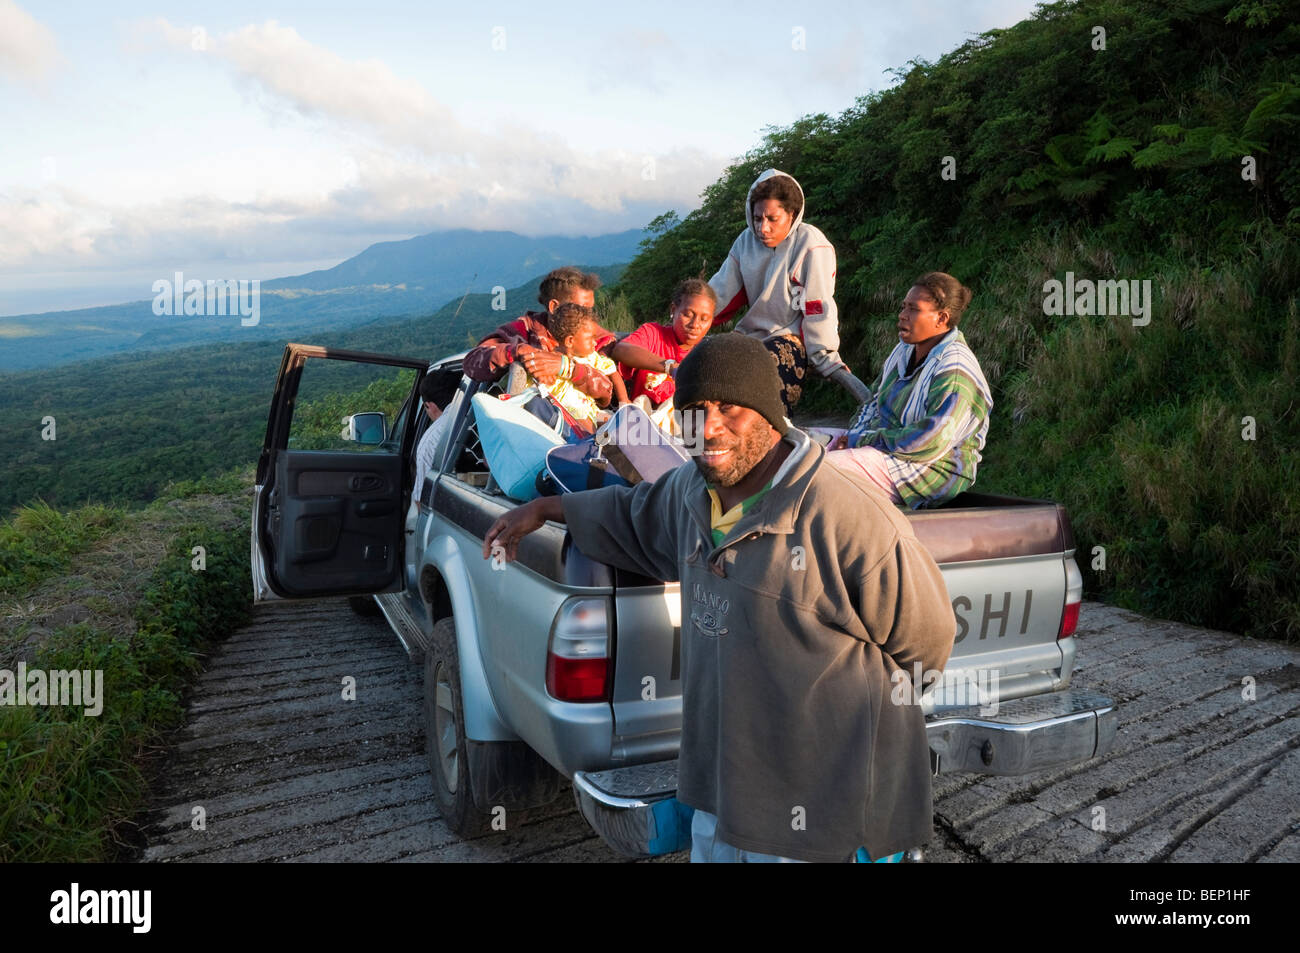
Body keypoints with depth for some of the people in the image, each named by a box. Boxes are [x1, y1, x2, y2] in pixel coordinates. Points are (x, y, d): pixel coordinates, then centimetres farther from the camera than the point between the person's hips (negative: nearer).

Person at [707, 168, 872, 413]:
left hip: (795, 339, -6)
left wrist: (826, 359, -14)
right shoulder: (746, 241, 7)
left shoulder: (810, 244, -9)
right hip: (753, 335, 6)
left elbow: (818, 309, -11)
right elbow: (720, 293, 9)